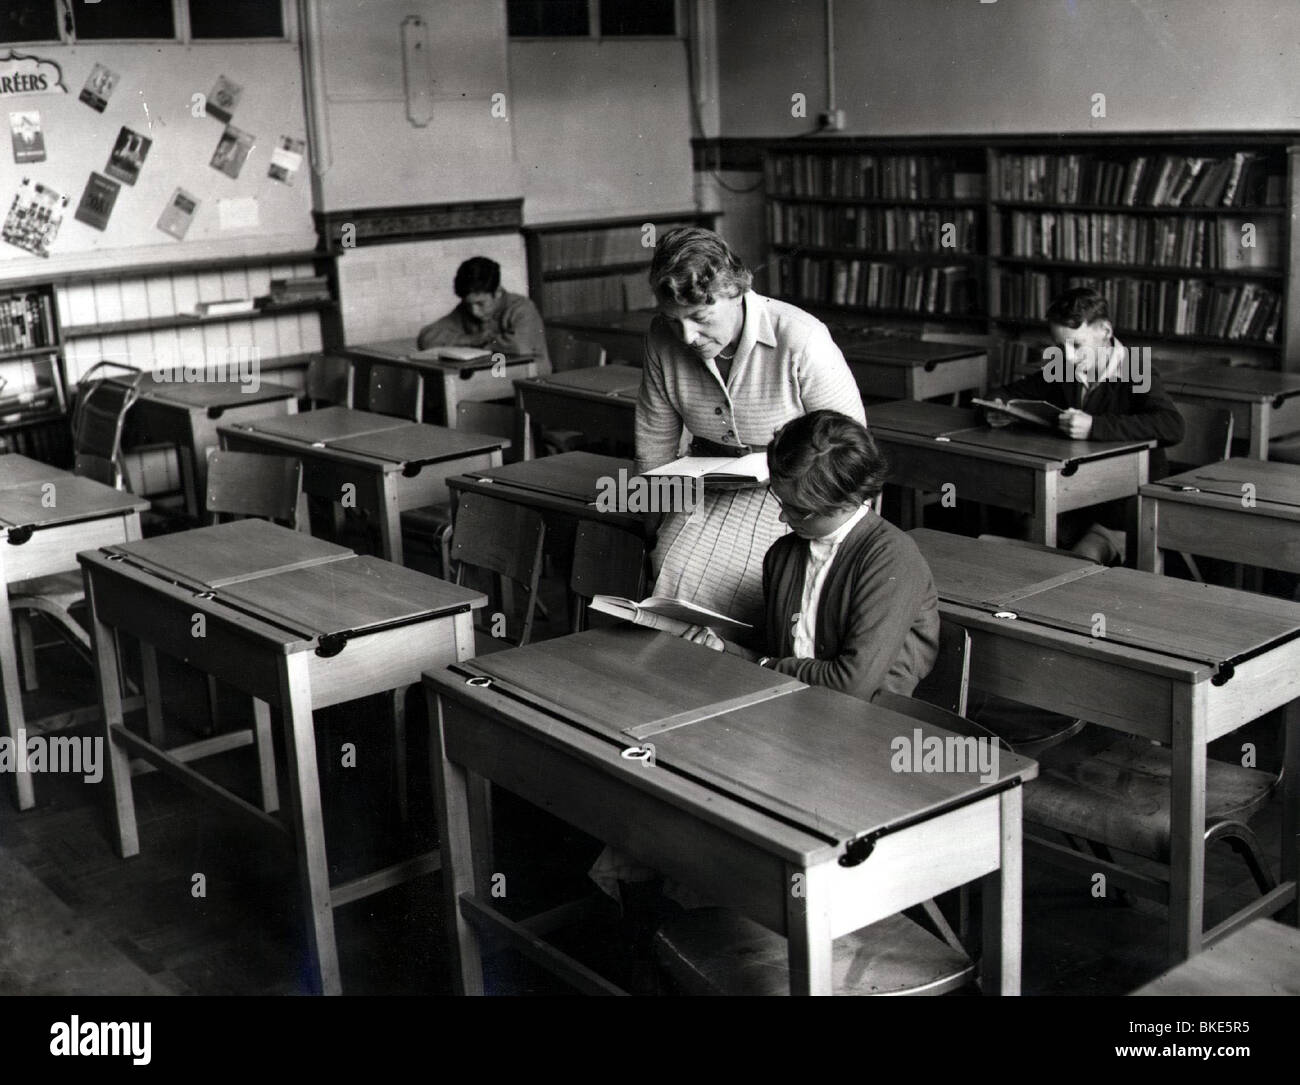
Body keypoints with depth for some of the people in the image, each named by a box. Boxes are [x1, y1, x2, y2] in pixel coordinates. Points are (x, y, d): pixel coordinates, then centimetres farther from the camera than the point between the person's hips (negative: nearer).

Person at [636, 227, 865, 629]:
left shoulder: (801, 341, -19)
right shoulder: (663, 338, -4)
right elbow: (654, 444, 8)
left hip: (791, 495, -4)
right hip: (708, 495, 5)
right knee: (674, 567, -24)